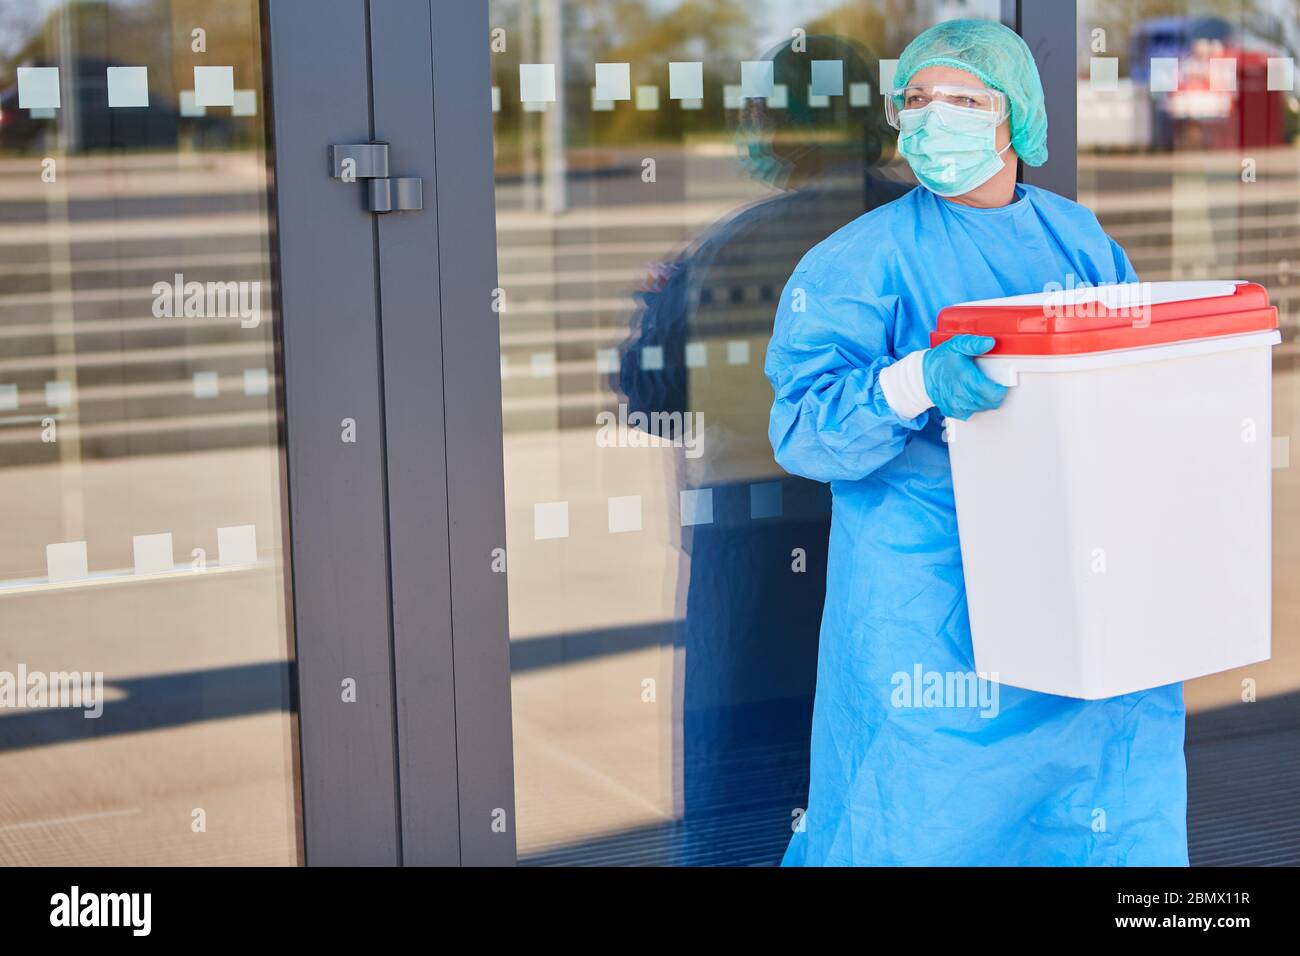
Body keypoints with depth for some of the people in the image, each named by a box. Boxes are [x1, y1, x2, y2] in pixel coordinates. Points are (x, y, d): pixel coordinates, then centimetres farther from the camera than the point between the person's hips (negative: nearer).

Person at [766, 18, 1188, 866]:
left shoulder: (1079, 239, 9)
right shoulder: (863, 260, -5)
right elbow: (801, 429, -14)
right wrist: (919, 382, -31)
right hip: (927, 597, -4)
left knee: (1112, 810, 11)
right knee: (933, 820, 0)